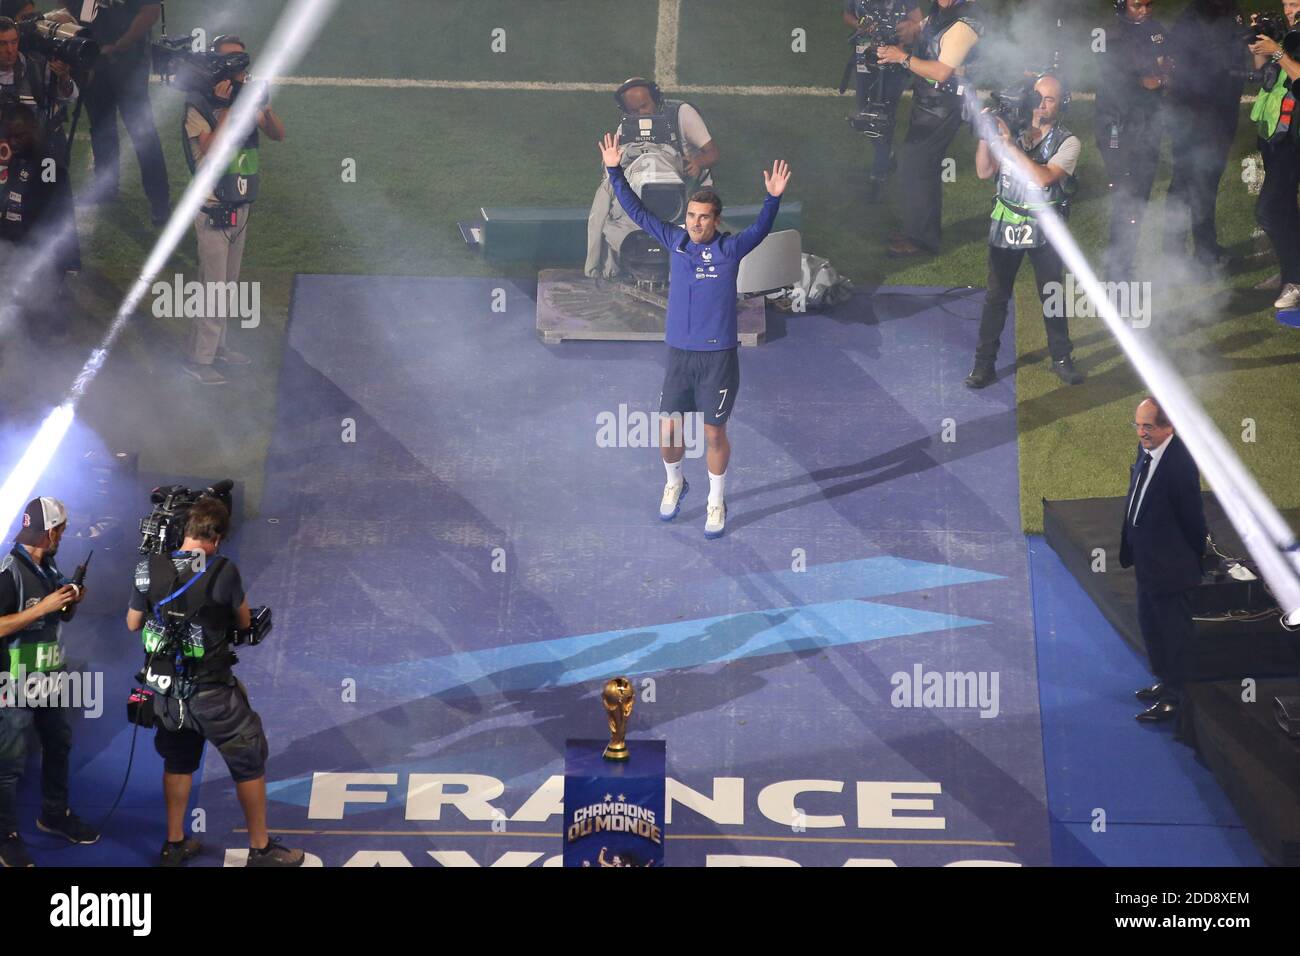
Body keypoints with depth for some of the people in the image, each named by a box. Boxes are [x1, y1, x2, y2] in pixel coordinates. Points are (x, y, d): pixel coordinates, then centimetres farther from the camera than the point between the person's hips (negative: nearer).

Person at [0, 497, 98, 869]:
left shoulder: (49, 568, 9)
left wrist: (71, 603, 0)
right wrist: (44, 606, -24)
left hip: (50, 678, 9)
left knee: (59, 745, 19)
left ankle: (54, 815, 35)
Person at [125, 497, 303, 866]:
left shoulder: (149, 570, -6)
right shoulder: (222, 571, -19)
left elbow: (132, 623, 8)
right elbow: (244, 621, -3)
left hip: (167, 691, 5)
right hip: (212, 693, -5)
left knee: (178, 763, 23)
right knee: (249, 764, 11)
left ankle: (174, 844, 32)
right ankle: (261, 849, 17)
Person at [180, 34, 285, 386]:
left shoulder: (245, 98, 5)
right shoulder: (199, 105, -13)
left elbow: (278, 135, 0)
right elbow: (211, 152, -24)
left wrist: (264, 107, -18)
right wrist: (227, 109, -26)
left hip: (241, 207, 7)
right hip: (214, 211, -7)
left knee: (229, 284, 15)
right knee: (214, 287, -5)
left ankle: (216, 345, 28)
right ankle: (197, 359, 3)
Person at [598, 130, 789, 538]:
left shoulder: (730, 249, -7)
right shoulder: (675, 241, 2)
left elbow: (761, 229, -23)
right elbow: (636, 211, 5)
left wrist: (773, 198, -40)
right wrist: (614, 172, -1)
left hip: (719, 356, -3)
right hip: (679, 354, 3)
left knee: (714, 433, 5)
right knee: (668, 429, 7)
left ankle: (716, 502, 23)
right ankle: (674, 483, 36)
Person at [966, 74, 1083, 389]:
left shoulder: (1068, 142, -6)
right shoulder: (1012, 130, 2)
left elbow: (1043, 177, -22)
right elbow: (984, 172, -1)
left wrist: (1009, 144, -23)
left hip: (1044, 228, -2)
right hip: (1005, 225, 2)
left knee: (1051, 295, 7)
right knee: (996, 296, 4)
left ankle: (1061, 358, 22)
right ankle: (984, 363, 9)